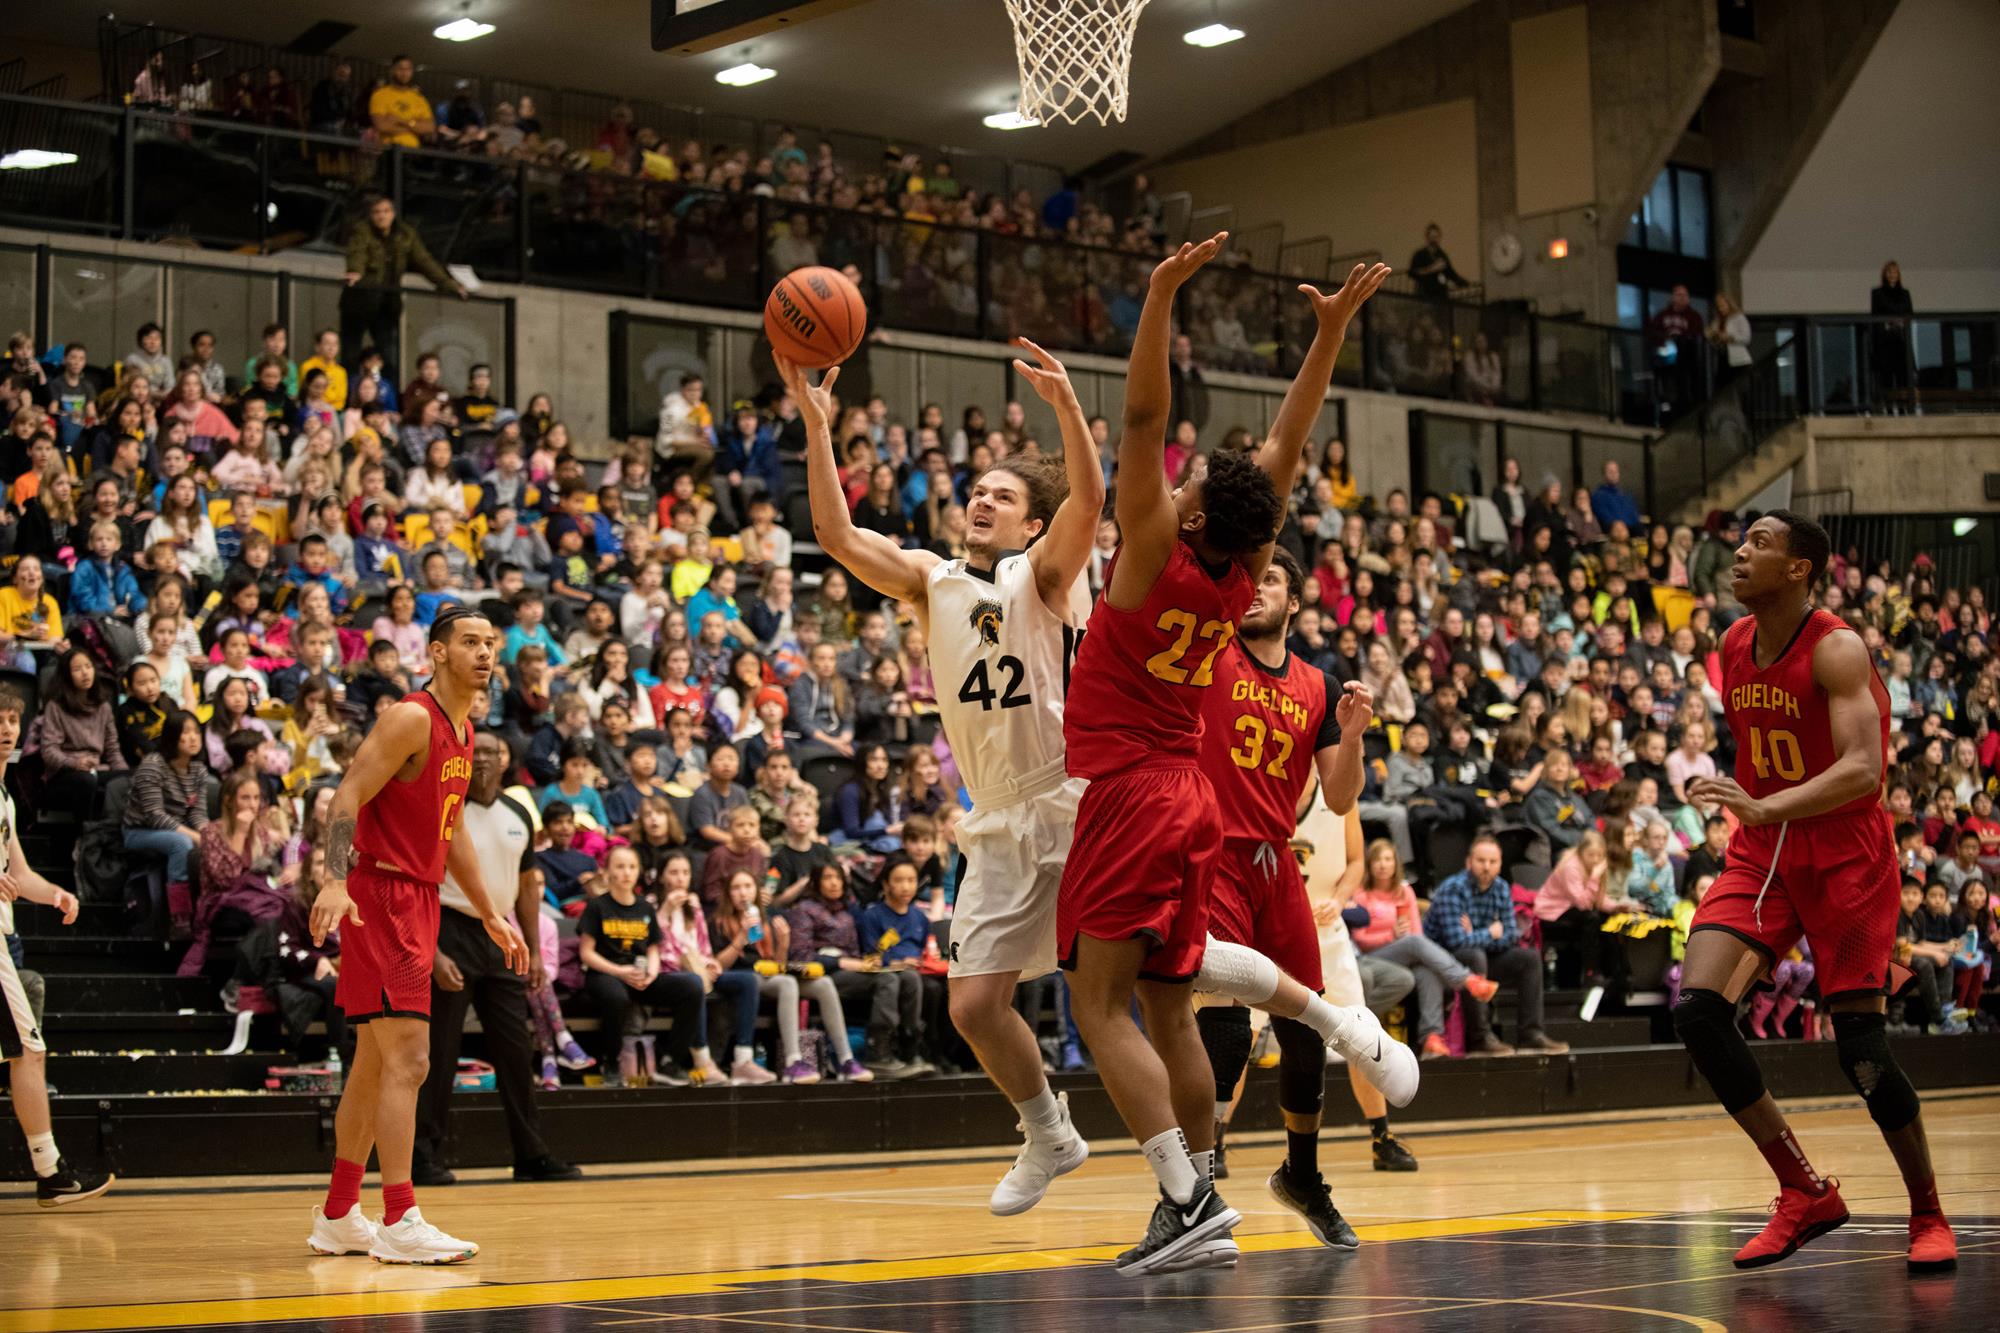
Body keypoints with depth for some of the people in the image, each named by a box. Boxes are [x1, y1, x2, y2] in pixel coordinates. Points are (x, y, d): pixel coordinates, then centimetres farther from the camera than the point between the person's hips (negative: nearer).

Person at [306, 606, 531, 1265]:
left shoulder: (463, 732, 15)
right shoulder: (410, 718, -13)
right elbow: (347, 797, -21)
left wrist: (491, 913, 24)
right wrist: (335, 881, -34)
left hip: (418, 899, 10)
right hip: (381, 895, -10)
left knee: (375, 1063, 13)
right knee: (408, 1059, -13)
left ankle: (338, 1216, 21)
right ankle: (399, 1222, -12)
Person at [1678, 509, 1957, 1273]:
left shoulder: (1837, 651, -17)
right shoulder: (1734, 647, 5)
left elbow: (1863, 769, -30)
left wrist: (1767, 808, -41)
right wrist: (1748, 813, 16)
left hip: (1844, 857, -6)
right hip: (1762, 855, 6)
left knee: (1861, 1046, -6)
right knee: (1696, 1010, -12)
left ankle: (1928, 1216, 17)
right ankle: (1806, 1195, 0)